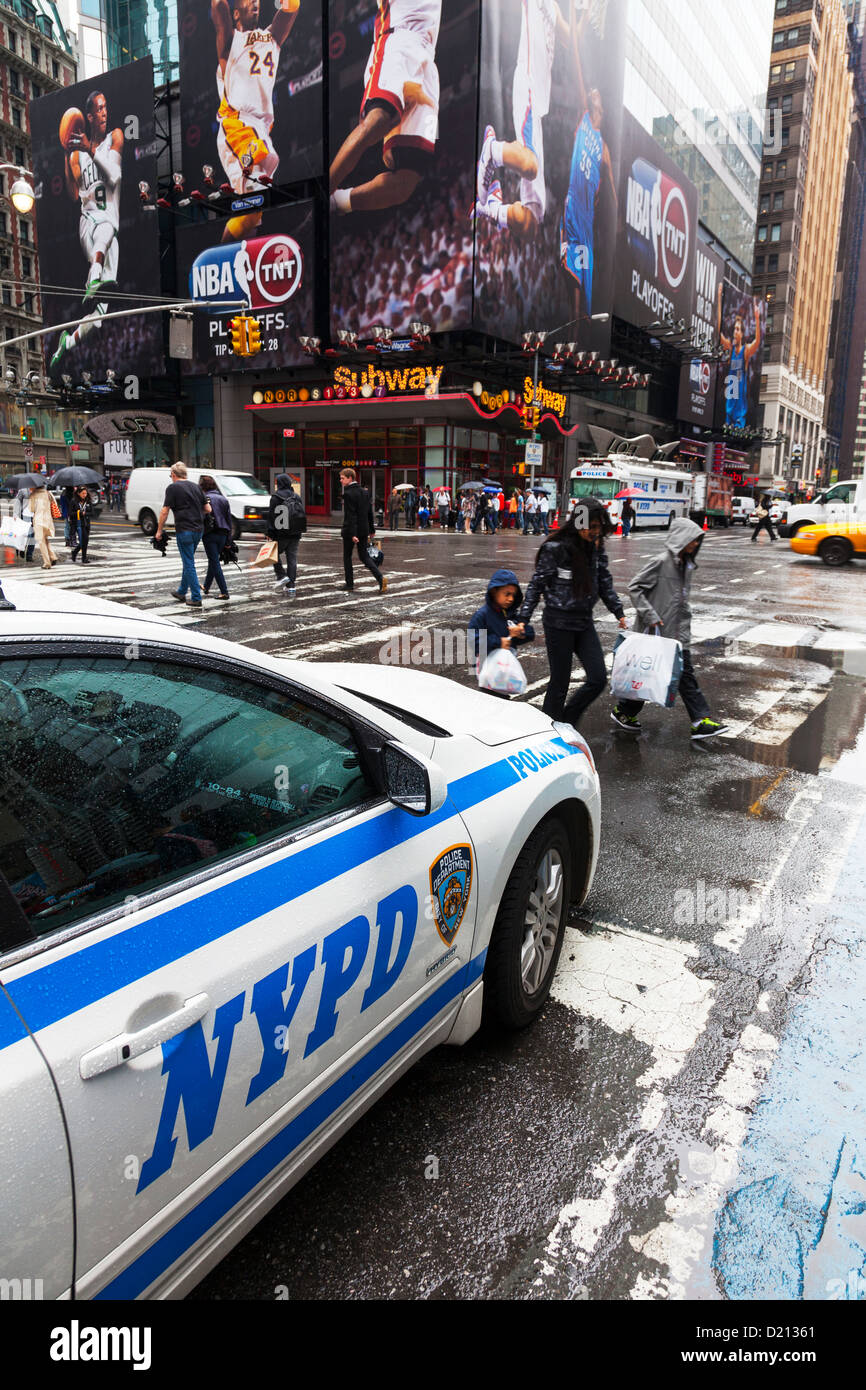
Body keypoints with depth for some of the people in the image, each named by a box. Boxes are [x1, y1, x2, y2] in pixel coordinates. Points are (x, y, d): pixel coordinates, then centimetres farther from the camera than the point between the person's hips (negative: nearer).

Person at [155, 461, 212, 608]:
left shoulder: (173, 488, -6)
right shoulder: (196, 486, 11)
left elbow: (164, 512, -8)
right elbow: (208, 509, 11)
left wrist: (159, 531, 1)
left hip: (184, 530, -6)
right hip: (199, 530, 6)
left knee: (189, 564, -2)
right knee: (188, 561, 19)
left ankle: (196, 599, -2)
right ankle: (181, 592, 31)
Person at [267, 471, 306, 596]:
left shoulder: (276, 497, -7)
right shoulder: (297, 497, 11)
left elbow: (271, 517, -10)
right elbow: (303, 516, 15)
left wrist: (270, 534, -7)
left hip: (281, 534, -5)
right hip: (295, 534, 5)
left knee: (274, 554, 15)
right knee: (292, 559, 4)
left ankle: (282, 576, -2)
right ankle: (291, 587, 3)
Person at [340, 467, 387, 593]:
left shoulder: (348, 493, -15)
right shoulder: (364, 491, 8)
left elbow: (351, 515, -21)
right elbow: (370, 512, 12)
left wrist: (353, 534, -23)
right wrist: (372, 530, 18)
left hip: (351, 530, -7)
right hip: (364, 530, 7)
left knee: (347, 557, 10)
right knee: (364, 556, 10)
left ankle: (350, 584, 16)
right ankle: (380, 578, -8)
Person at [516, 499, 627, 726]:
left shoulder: (596, 547, 4)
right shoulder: (556, 548, -14)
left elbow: (605, 582, 16)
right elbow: (537, 585, -9)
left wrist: (619, 613, 13)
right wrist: (522, 619, -13)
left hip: (585, 621, 6)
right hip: (559, 622, -6)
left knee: (598, 679, 2)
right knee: (560, 682, 0)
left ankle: (566, 722, 21)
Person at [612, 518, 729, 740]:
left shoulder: (686, 563, 11)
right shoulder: (661, 561, -14)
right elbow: (635, 587, -16)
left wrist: (685, 618, 17)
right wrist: (650, 615, -20)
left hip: (677, 631, 8)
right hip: (655, 630, -8)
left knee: (686, 674, 5)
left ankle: (700, 721, 5)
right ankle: (623, 711, 23)